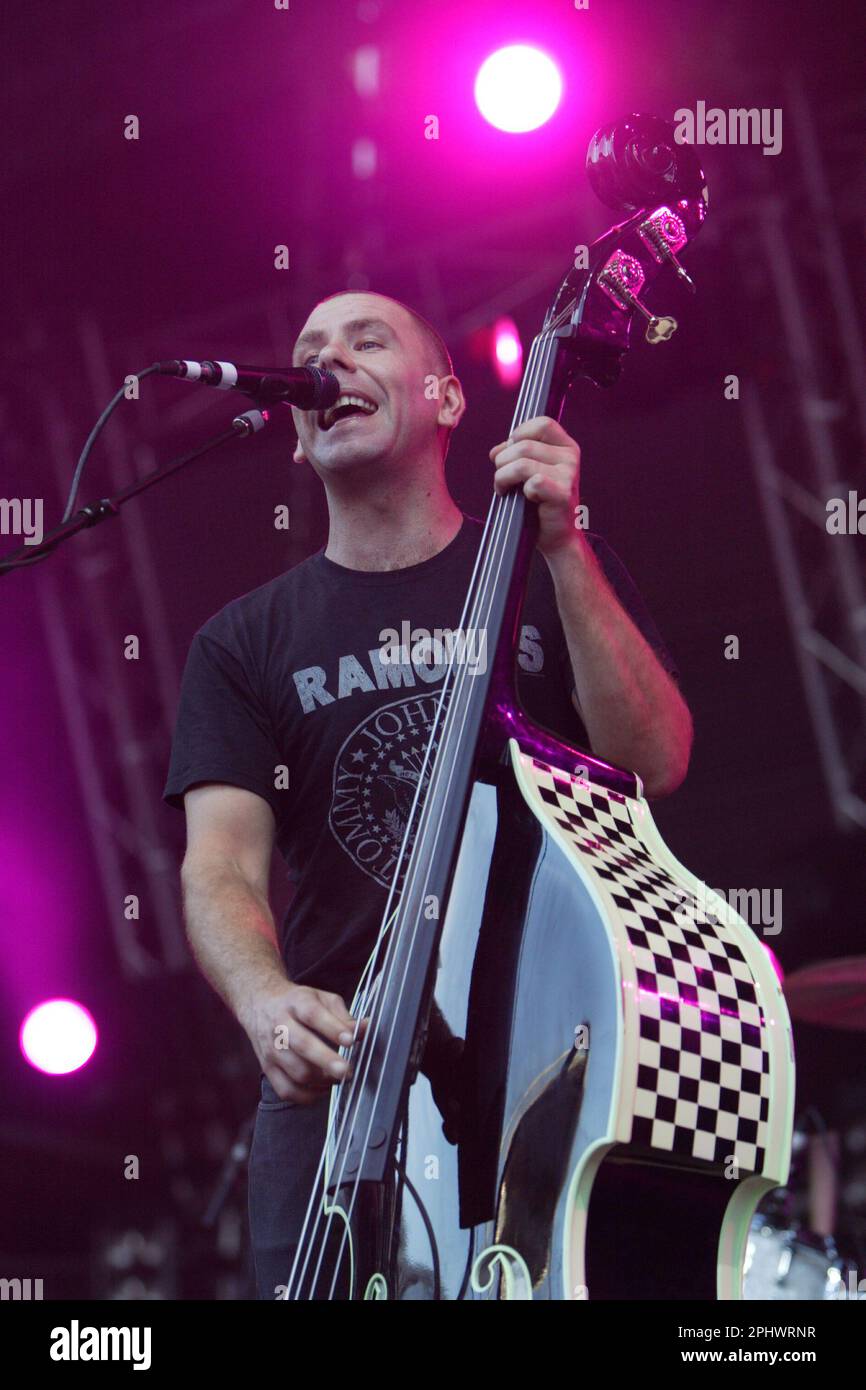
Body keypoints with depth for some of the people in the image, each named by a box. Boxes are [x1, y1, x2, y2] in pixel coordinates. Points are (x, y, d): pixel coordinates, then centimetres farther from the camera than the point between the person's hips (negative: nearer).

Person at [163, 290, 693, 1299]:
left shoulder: (552, 574, 9)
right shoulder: (244, 642, 10)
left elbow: (655, 763, -5)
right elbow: (220, 867, -2)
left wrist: (564, 550, -14)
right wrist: (267, 1003, -24)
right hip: (337, 1074, 1)